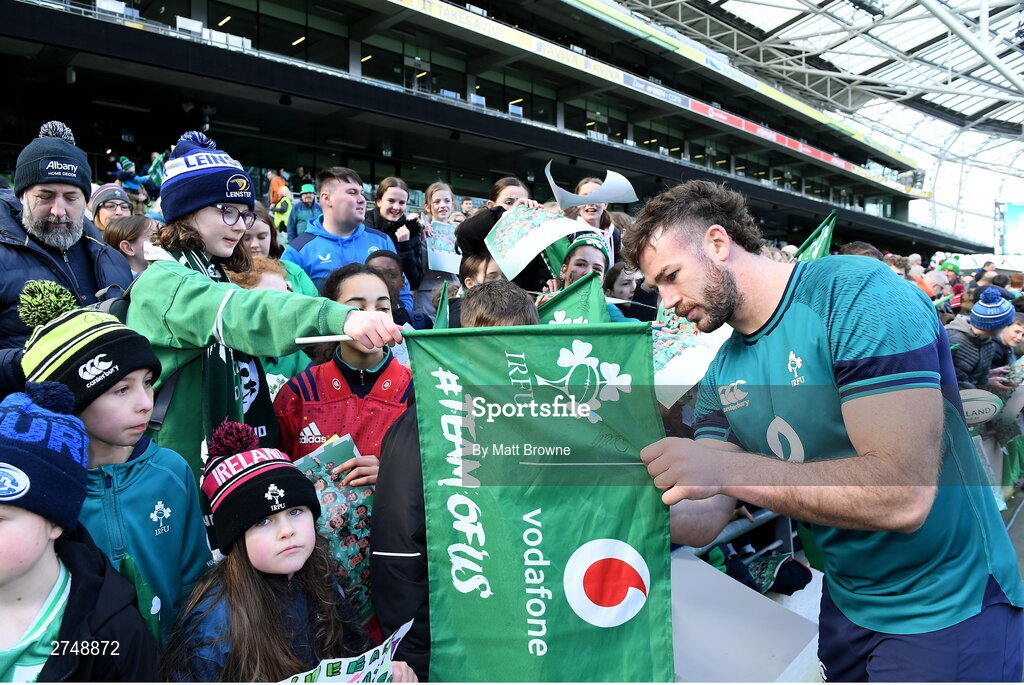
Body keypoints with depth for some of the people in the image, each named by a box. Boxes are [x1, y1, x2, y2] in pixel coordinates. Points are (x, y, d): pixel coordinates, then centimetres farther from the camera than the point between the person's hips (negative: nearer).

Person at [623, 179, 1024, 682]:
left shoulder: (860, 294, -24)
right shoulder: (722, 374, -2)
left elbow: (904, 495, -32)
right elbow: (708, 519, -5)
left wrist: (726, 467, -35)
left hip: (947, 607, -6)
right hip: (846, 600, 7)